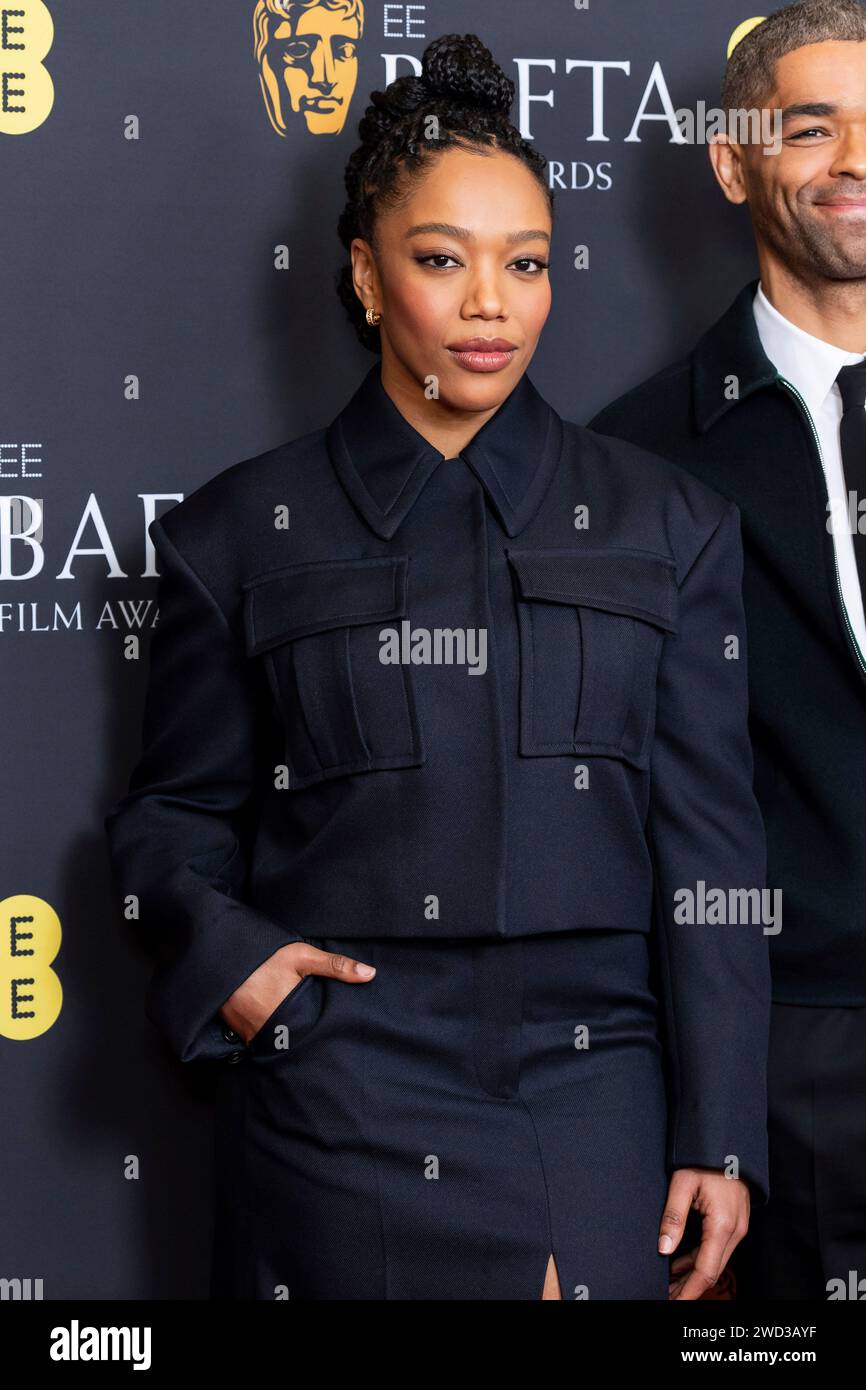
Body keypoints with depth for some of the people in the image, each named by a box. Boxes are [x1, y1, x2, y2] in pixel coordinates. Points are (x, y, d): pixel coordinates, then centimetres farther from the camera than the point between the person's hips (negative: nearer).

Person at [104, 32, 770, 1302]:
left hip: (592, 1102, 1)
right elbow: (173, 811, 13)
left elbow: (710, 848, 5)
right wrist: (222, 953, -9)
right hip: (335, 1121, -1)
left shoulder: (667, 528, 8)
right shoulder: (242, 533, 7)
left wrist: (719, 1136, 0)